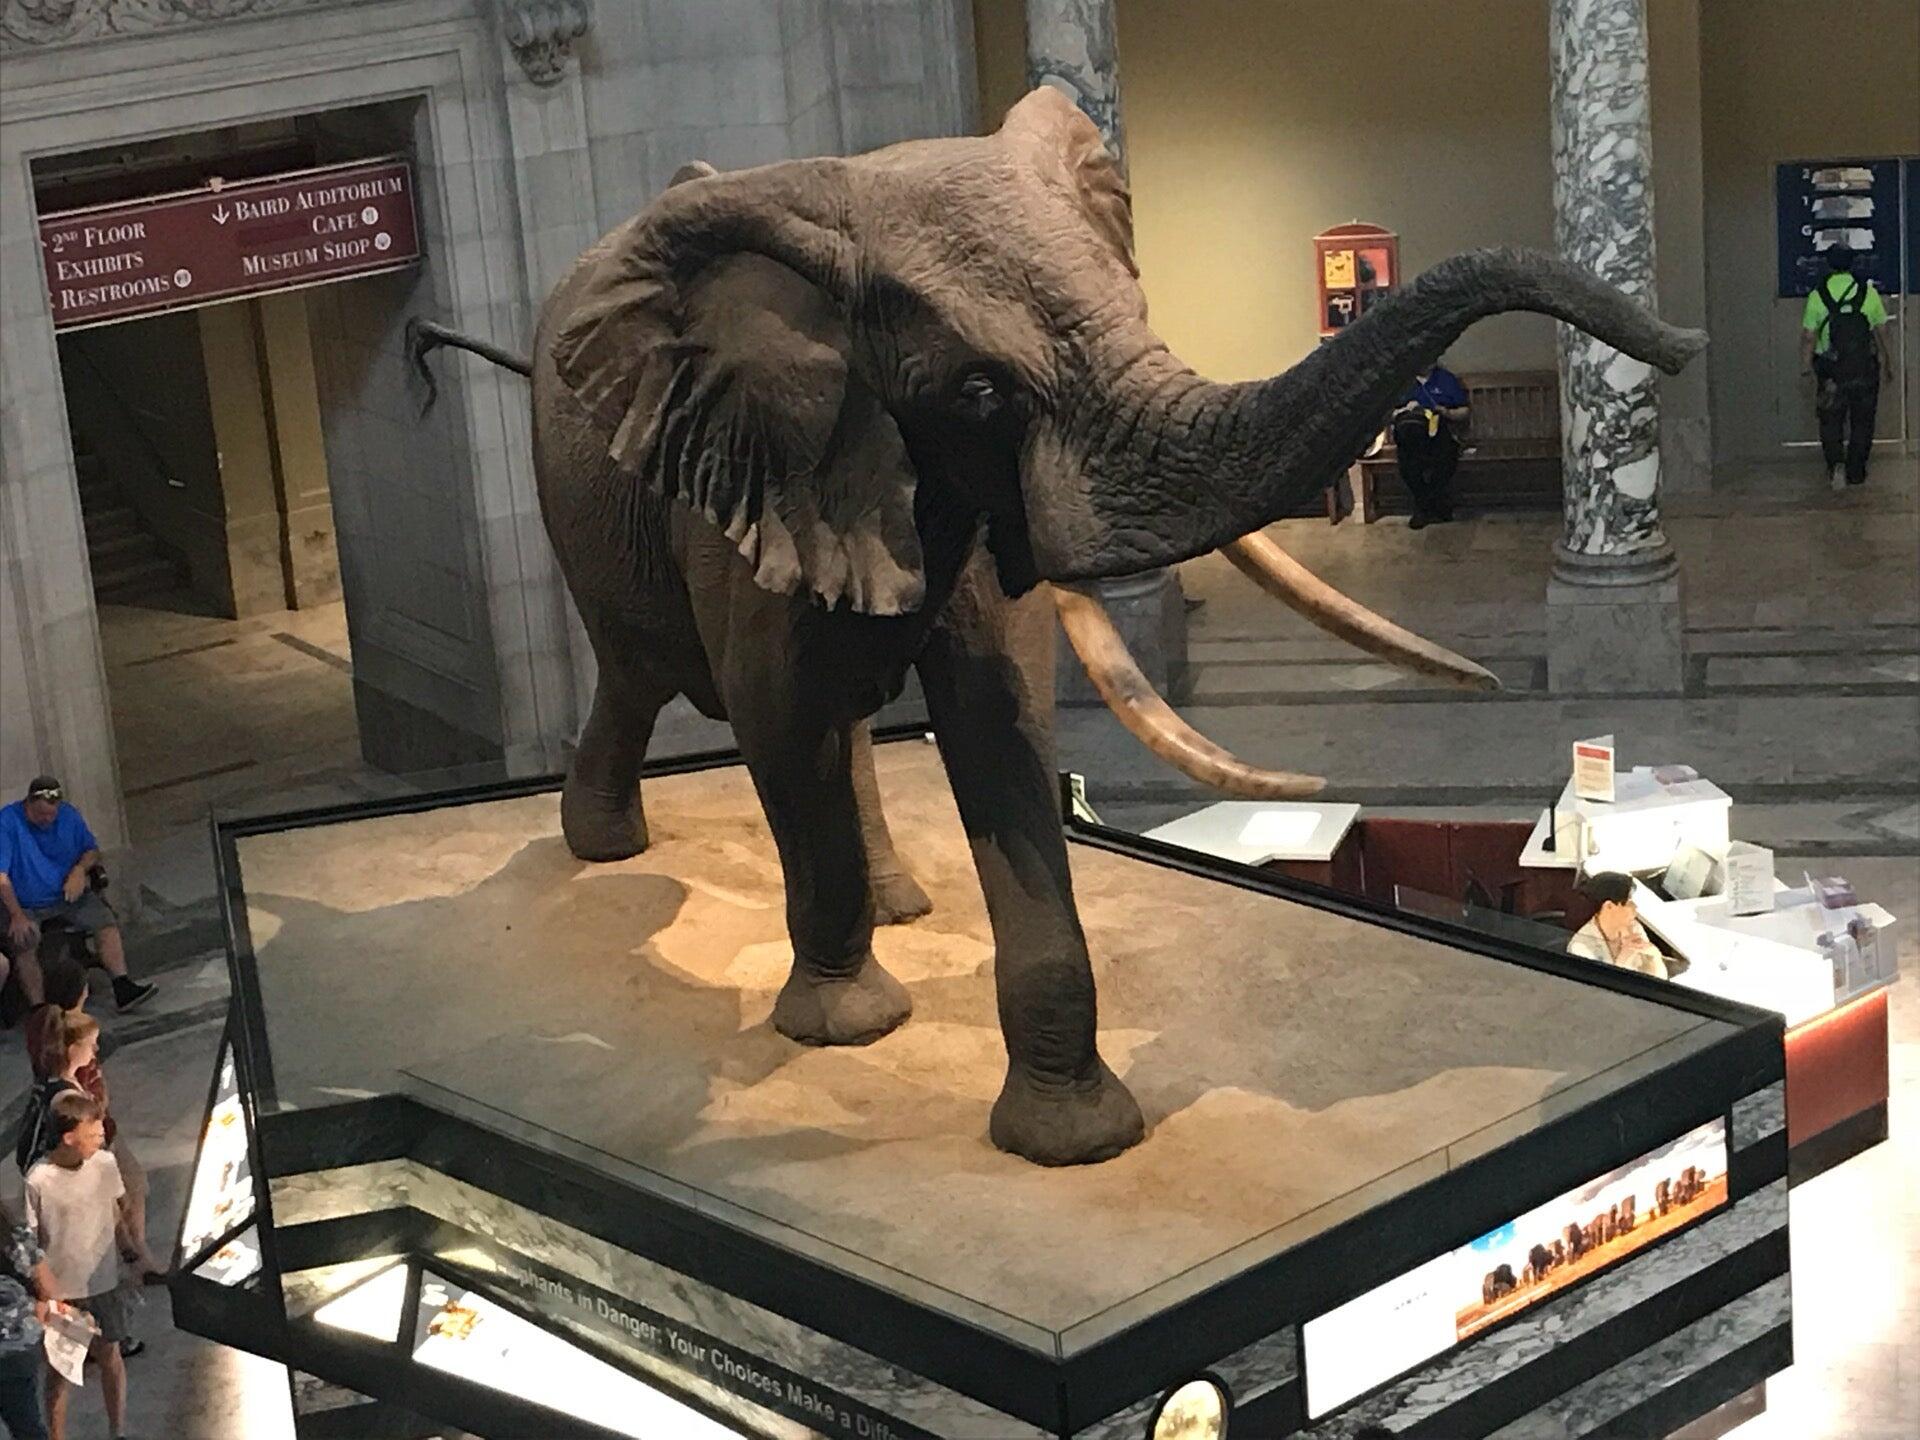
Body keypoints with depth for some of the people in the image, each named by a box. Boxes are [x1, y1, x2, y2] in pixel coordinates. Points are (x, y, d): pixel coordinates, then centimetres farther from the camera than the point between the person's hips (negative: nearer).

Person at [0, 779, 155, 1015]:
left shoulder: (69, 816, 2)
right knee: (23, 944, -32)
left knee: (107, 922, -16)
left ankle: (123, 988, -16)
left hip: (67, 896, 5)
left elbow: (92, 851, 13)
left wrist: (80, 869, -10)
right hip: (25, 905, -5)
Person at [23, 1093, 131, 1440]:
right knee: (60, 1370, 12)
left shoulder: (106, 1164, -10)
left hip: (104, 1283, 4)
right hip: (61, 1292, -4)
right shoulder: (38, 1181, -22)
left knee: (110, 1355, 18)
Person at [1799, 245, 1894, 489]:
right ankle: (1856, 472, 13)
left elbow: (1808, 337, -4)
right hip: (1864, 368, 1)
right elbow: (1881, 333, 3)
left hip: (1831, 369, 0)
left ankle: (1836, 463, -12)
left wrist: (1805, 366, 7)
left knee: (1831, 421, 9)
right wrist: (1888, 362, 14)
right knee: (1862, 423, 11)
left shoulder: (1817, 295, -4)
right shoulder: (1869, 292, -2)